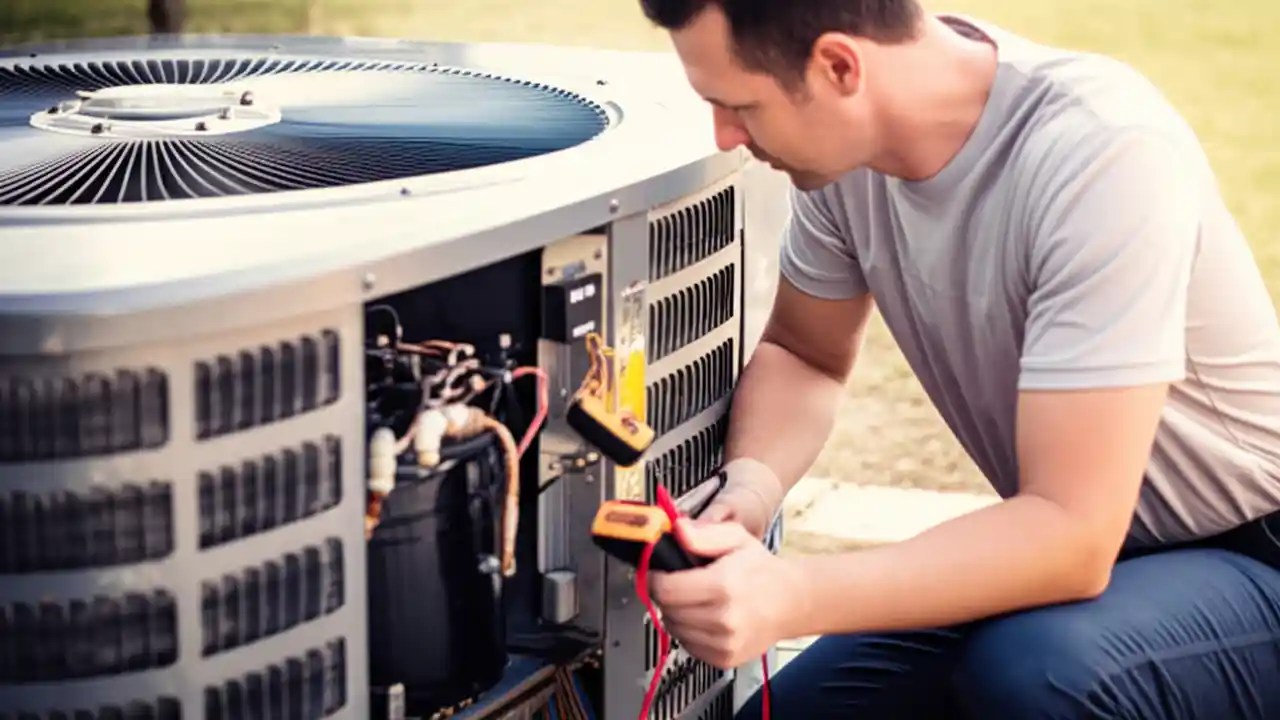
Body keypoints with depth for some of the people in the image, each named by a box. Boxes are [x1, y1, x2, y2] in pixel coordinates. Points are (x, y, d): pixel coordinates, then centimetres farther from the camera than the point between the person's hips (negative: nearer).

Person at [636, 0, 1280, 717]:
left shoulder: (1101, 158, -31)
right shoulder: (846, 138, -10)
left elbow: (1073, 532, -33)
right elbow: (804, 354, 6)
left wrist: (791, 597, -40)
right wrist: (748, 490, -15)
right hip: (1064, 535, 7)